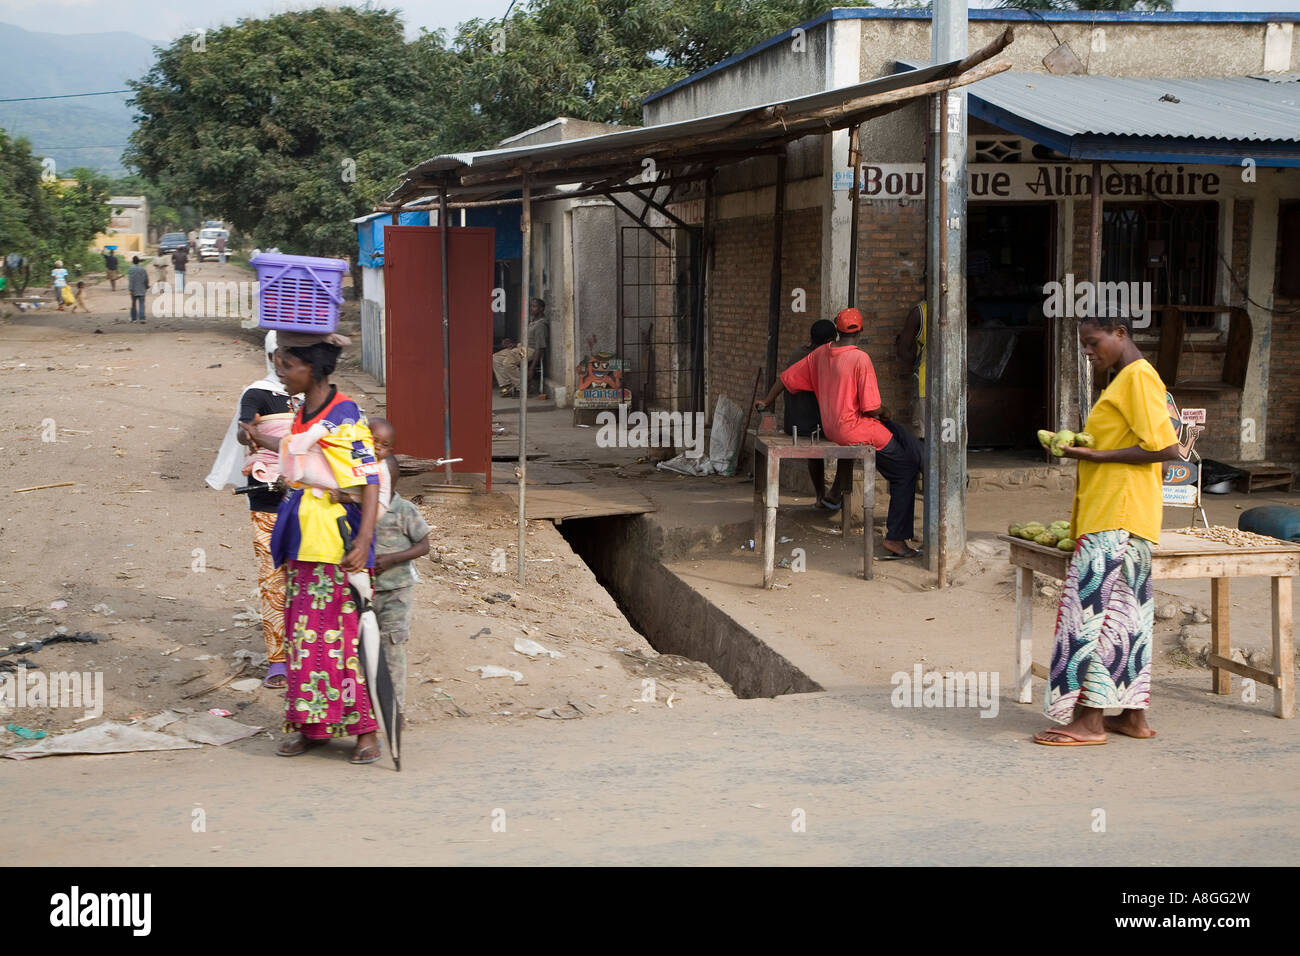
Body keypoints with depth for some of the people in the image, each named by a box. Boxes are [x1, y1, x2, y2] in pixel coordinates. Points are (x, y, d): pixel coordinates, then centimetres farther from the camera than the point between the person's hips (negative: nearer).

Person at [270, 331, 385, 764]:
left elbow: (371, 481, -17)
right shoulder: (301, 416, 13)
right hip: (303, 544, 8)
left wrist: (363, 541, -24)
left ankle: (365, 729, 0)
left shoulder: (346, 415, -12)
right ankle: (310, 725, 17)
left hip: (339, 543, -8)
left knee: (346, 634, -7)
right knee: (302, 632, 9)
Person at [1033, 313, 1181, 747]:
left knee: (1093, 609, -10)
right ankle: (1133, 714, 16)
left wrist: (1097, 456, -17)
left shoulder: (1138, 377, -12)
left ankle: (1090, 719, -7)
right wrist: (1085, 448, 13)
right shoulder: (1124, 379, 19)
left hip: (1117, 520, -10)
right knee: (1125, 613, 11)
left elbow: (1166, 448, -19)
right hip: (1112, 517, 10)